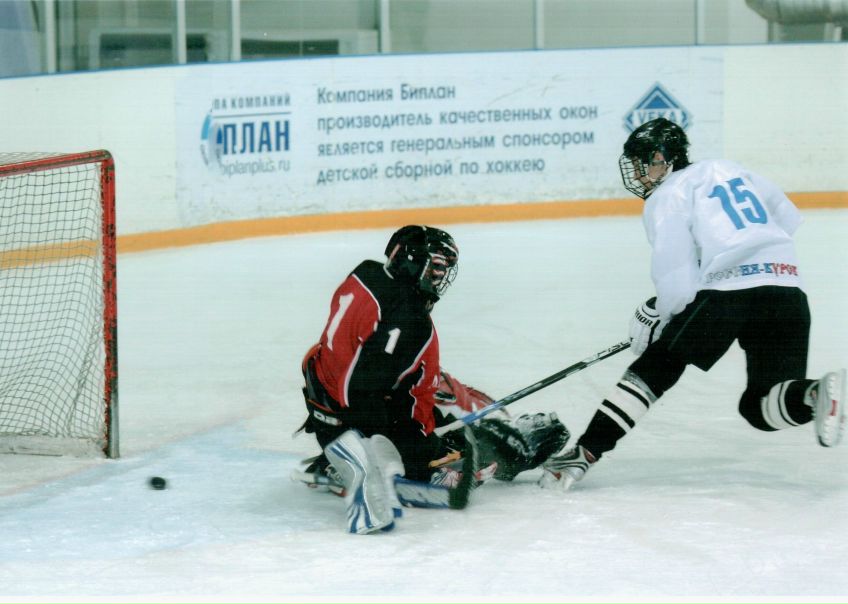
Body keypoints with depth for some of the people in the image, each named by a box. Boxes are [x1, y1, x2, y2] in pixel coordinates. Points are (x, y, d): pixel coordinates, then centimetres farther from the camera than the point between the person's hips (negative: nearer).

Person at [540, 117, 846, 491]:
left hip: (727, 289, -6)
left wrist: (652, 316, 14)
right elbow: (788, 217, 33)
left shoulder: (667, 198, 3)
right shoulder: (729, 170, 24)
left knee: (659, 363, 9)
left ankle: (586, 452, -1)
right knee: (760, 407, 12)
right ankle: (816, 395, -20)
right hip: (788, 285, 6)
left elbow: (678, 287, -4)